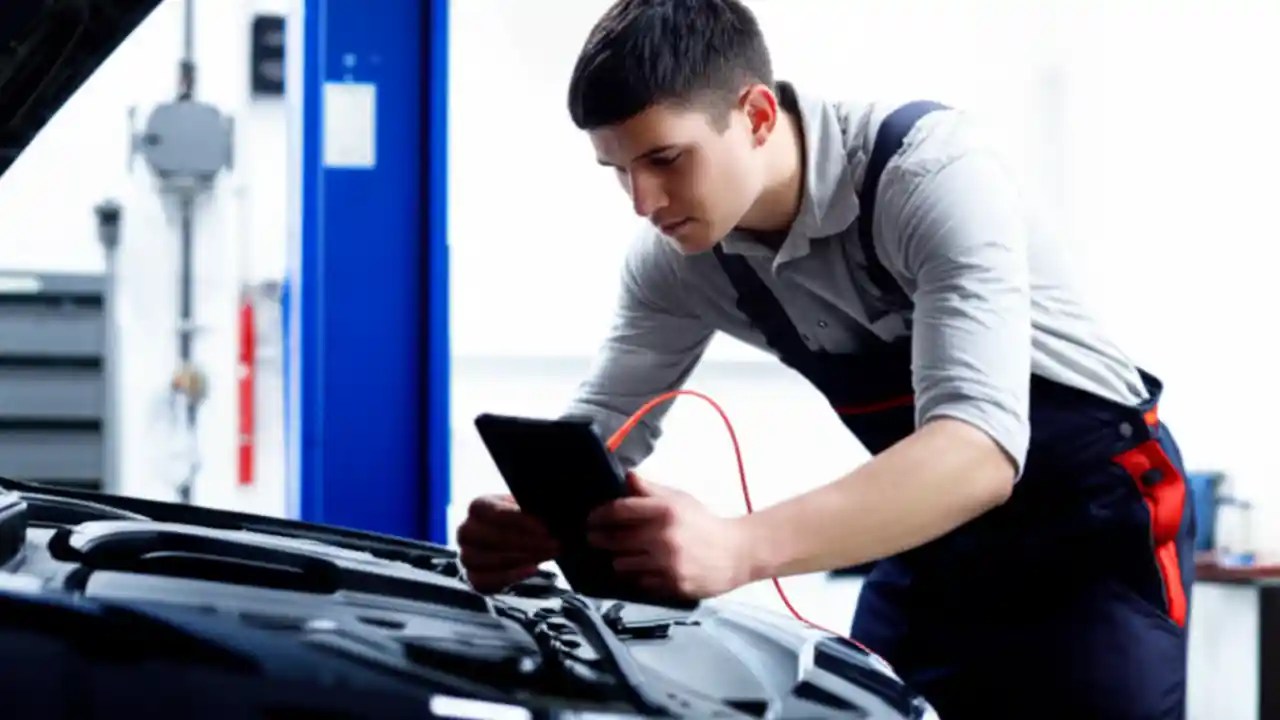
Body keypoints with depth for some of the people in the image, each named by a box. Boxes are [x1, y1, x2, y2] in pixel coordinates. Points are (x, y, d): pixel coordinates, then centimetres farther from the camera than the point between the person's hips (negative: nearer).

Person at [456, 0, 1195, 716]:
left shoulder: (931, 172, -31)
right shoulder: (675, 257, -12)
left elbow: (982, 446, -43)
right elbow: (604, 420, -3)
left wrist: (740, 549, -57)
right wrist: (529, 522, -29)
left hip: (1093, 513, -5)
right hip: (937, 528, 6)